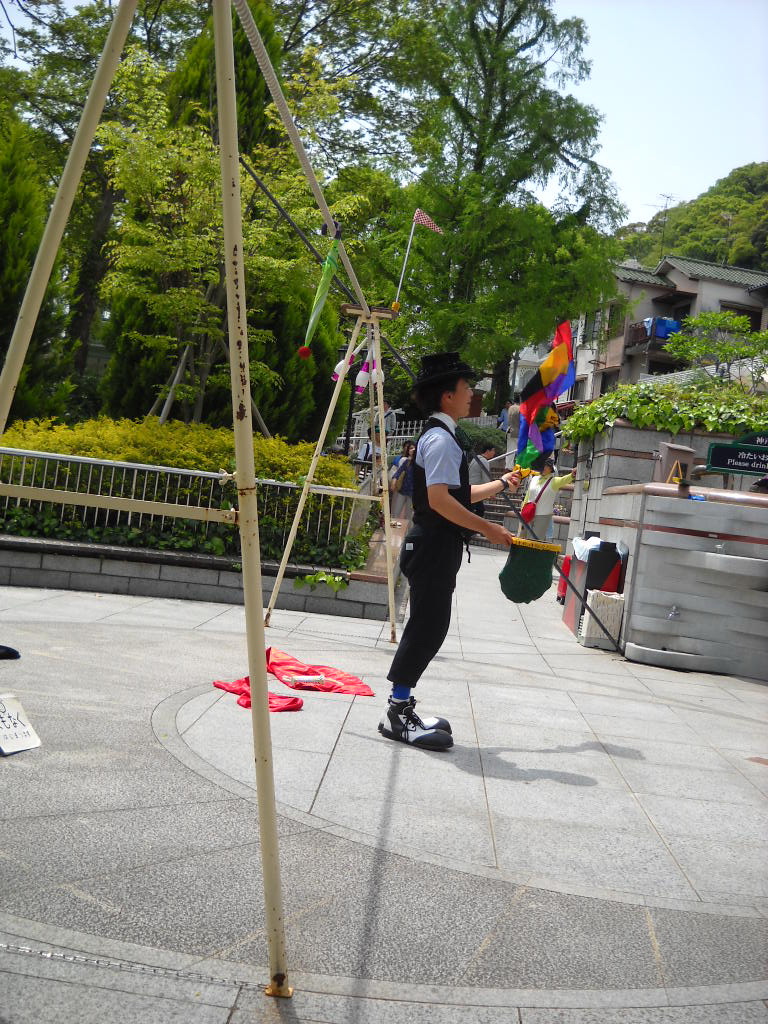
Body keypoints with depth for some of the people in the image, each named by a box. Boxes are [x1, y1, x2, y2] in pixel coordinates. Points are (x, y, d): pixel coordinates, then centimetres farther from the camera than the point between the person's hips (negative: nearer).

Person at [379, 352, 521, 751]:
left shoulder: (440, 437, 18)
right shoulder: (440, 439, -14)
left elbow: (457, 495, 24)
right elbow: (440, 500, -24)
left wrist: (502, 484, 33)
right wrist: (488, 528, -21)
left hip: (435, 548, 10)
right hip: (433, 547, -10)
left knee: (427, 628, 12)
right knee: (427, 628, -7)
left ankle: (401, 709, 19)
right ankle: (397, 715, -2)